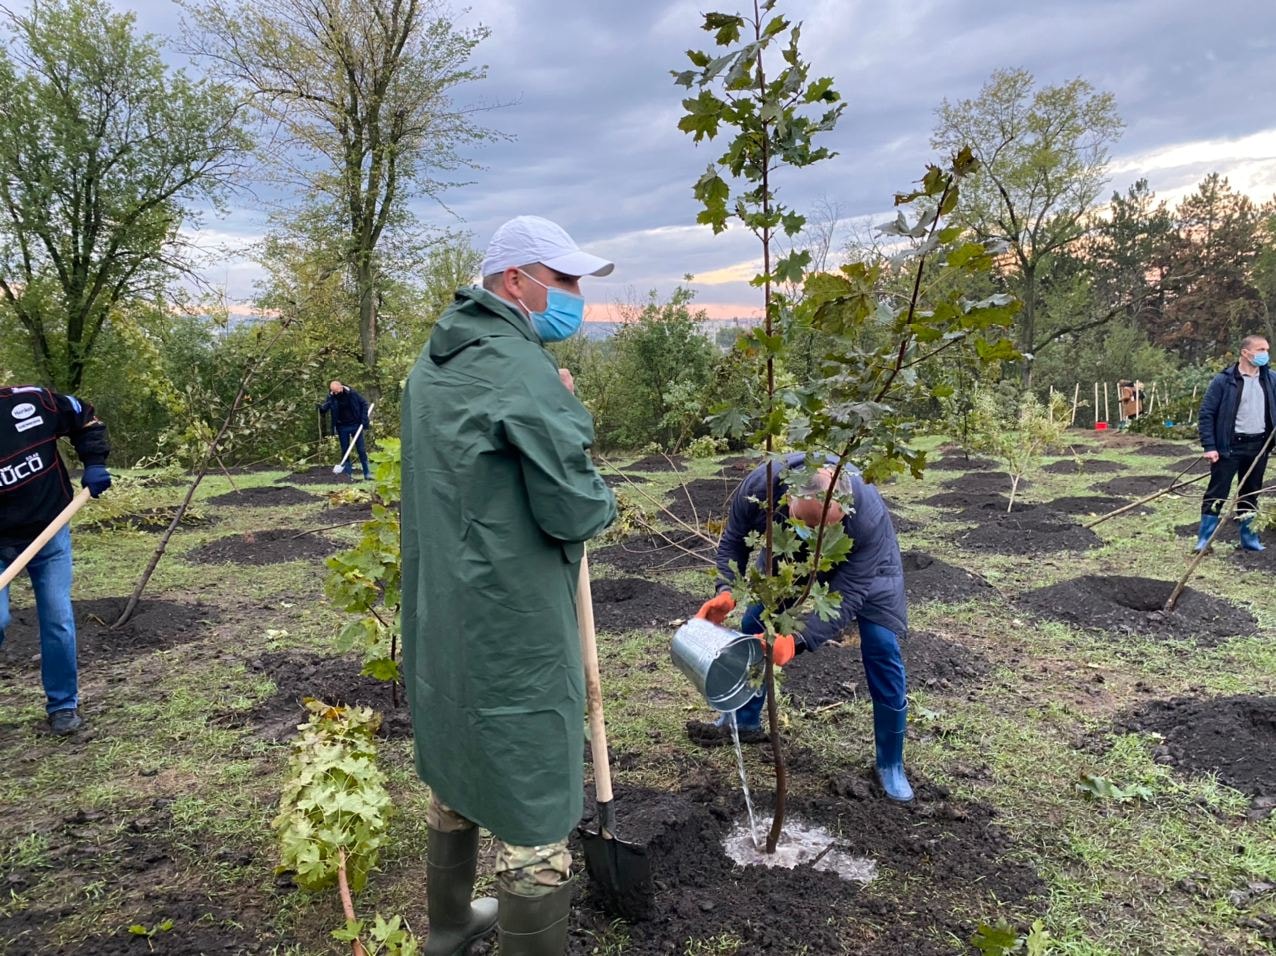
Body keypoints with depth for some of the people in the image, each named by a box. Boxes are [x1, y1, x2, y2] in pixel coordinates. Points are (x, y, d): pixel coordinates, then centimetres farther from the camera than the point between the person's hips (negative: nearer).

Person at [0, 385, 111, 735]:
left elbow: (86, 420, 5)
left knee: (58, 620, 2)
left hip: (50, 531, 1)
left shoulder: (30, 402, -13)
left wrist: (94, 463, -7)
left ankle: (63, 704, 18)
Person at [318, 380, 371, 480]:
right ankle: (347, 474, 16)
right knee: (345, 451, 8)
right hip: (342, 427, 2)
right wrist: (320, 407, -38)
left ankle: (367, 474, 9)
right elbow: (324, 409, -13)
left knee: (361, 450, 2)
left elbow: (364, 403, -2)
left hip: (356, 425, -2)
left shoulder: (352, 393, -11)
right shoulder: (331, 397, -8)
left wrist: (364, 421, -9)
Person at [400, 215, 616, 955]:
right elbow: (572, 511, -21)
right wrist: (602, 500, 2)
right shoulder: (523, 369, -20)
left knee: (458, 767, 25)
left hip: (442, 614, 10)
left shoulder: (435, 362, 9)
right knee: (535, 804, 3)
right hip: (512, 626, -9)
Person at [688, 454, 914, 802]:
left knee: (881, 651, -10)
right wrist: (726, 591, -33)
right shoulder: (760, 484, -37)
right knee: (754, 628, 2)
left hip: (864, 569, -3)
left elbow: (844, 599, -40)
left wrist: (797, 639, -53)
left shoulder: (870, 519, -45)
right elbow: (734, 539, -18)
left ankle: (891, 764, 7)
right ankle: (745, 721, 25)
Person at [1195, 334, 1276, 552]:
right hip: (1230, 446, -5)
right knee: (1217, 493, -2)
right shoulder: (1224, 381, -9)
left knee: (1250, 494, 15)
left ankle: (1247, 537, 27)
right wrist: (1209, 446, -14)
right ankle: (1204, 539, 4)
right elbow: (1207, 413, -9)